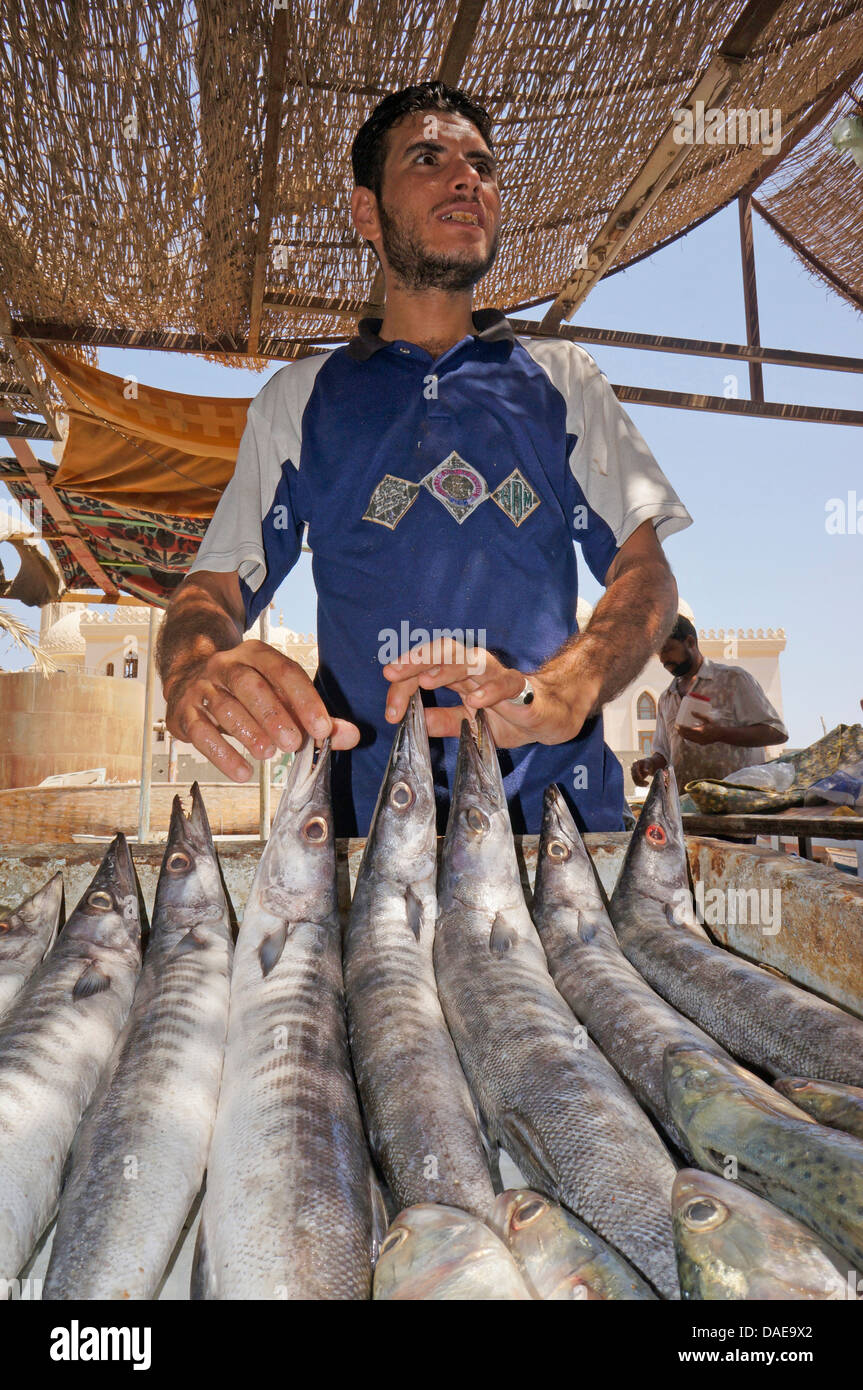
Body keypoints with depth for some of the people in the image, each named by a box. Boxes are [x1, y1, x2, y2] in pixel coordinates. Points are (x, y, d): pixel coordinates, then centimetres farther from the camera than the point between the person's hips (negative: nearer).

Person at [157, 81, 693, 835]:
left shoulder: (562, 378, 15)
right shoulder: (299, 397, 15)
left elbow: (647, 572, 4)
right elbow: (215, 587, 8)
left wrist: (556, 695, -17)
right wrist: (196, 670, -18)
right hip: (367, 803, 0)